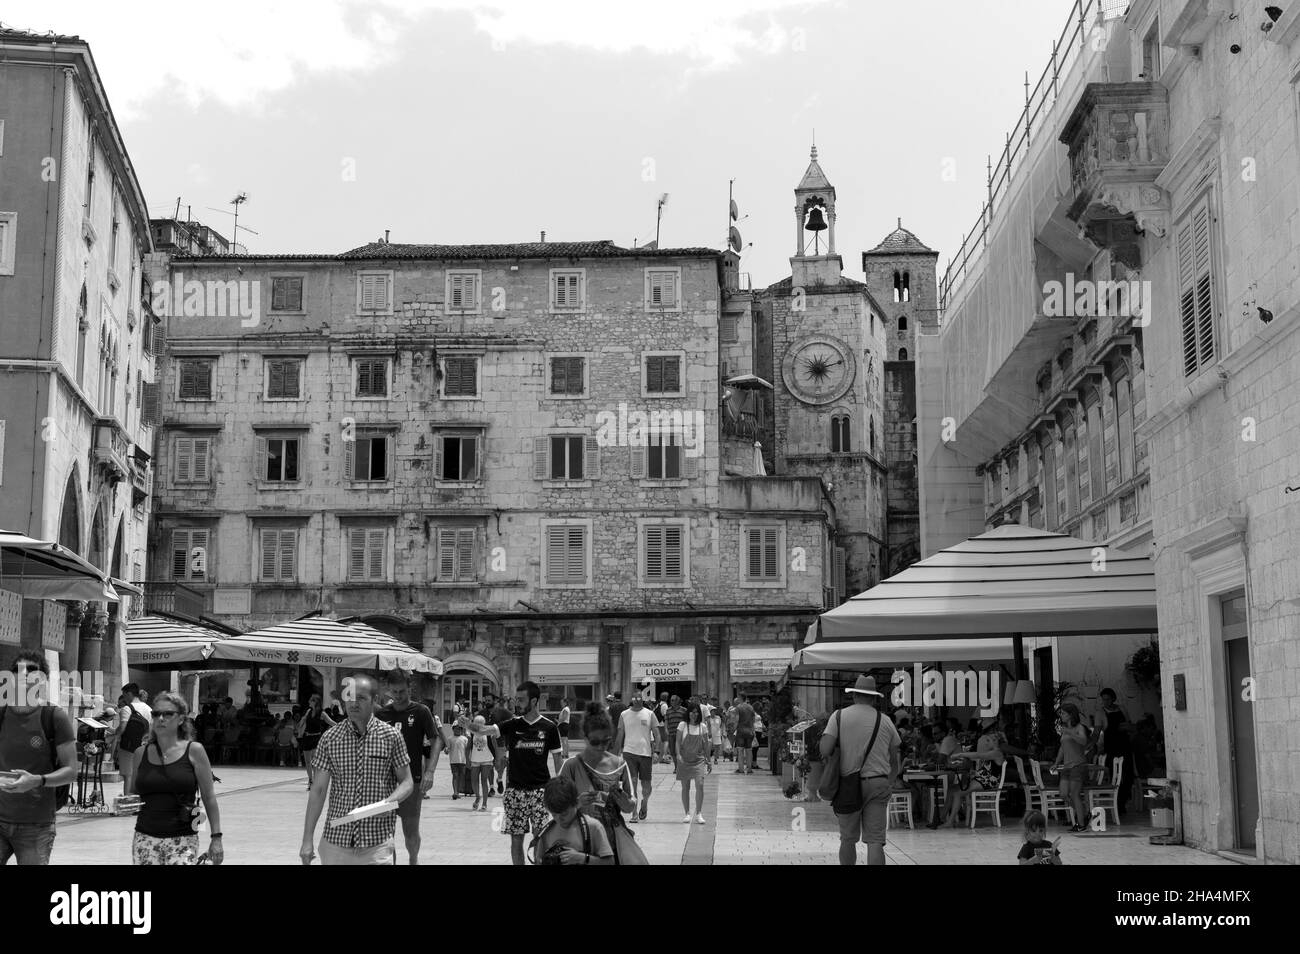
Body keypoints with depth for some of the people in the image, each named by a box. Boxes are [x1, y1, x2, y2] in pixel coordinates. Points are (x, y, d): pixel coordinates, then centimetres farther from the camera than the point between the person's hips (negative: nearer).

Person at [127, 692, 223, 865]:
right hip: (145, 838, 3)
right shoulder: (141, 753, 7)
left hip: (182, 840, -3)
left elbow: (209, 798, 0)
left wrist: (216, 837, -4)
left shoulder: (194, 751, -2)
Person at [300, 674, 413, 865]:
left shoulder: (391, 737, -2)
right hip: (335, 841, 1)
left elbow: (407, 783, 5)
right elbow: (318, 790, 2)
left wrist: (391, 801, -16)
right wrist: (307, 839, -2)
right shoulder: (330, 738, 0)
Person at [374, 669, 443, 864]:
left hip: (412, 779, -2)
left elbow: (436, 740, -4)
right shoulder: (380, 714, 6)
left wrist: (430, 771, -15)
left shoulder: (421, 711, -3)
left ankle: (413, 859, 32)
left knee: (411, 830, 6)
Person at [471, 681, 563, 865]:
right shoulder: (512, 725, 4)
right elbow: (485, 730, -9)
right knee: (516, 838, 4)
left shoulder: (549, 727, 0)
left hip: (540, 789, -2)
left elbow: (557, 760, 5)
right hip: (516, 790, 2)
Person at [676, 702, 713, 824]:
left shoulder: (703, 727, 4)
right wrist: (678, 754, -19)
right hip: (685, 760, 0)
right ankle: (687, 814, 14)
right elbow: (678, 742, -4)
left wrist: (709, 761, 10)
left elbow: (706, 745, 10)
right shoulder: (683, 725, -1)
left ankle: (699, 814, -6)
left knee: (700, 785, -13)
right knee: (685, 787, 4)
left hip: (699, 760, 0)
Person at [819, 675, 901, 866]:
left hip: (849, 784, -1)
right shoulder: (885, 721, 8)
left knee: (848, 839, 13)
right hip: (878, 784, 1)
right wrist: (889, 786, 26)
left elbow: (825, 750, -11)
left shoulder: (839, 716, 0)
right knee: (875, 841, -1)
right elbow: (894, 761, 13)